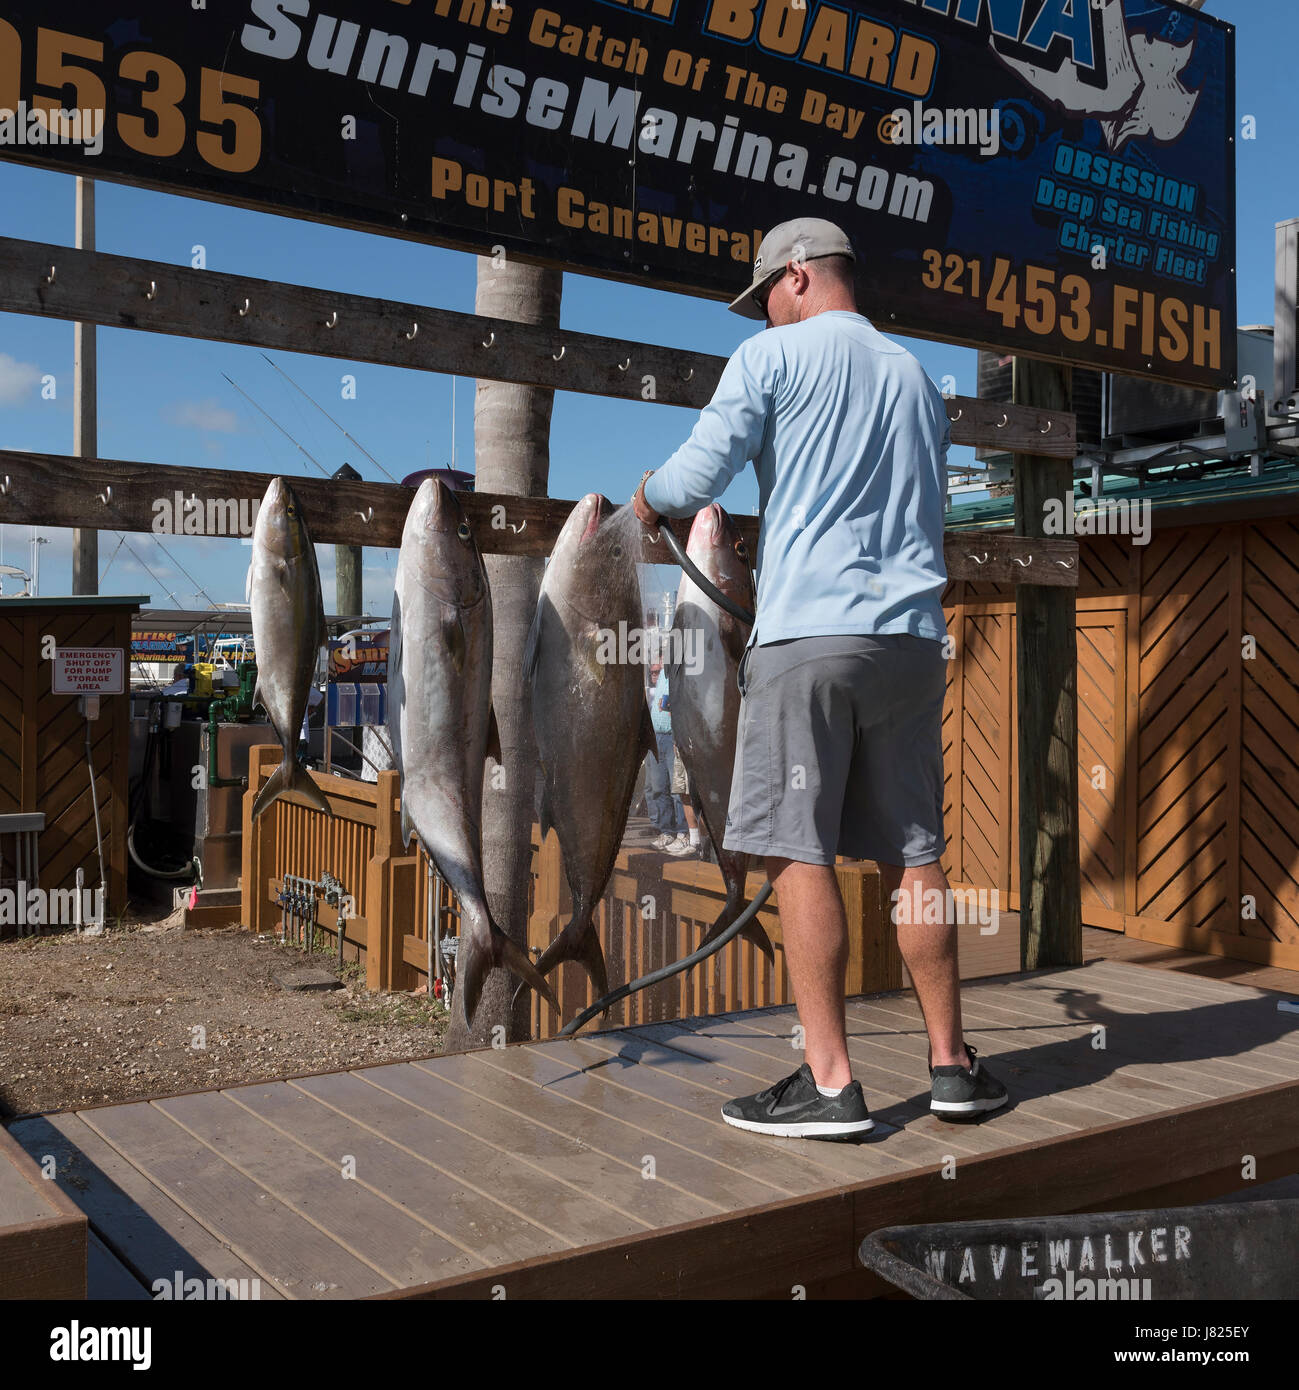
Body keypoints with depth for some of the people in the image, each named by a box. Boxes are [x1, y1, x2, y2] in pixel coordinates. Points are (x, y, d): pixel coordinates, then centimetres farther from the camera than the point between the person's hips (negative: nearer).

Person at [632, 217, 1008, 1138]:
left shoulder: (774, 356, 3)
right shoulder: (917, 376, 21)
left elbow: (696, 479, -5)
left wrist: (649, 497, 15)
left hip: (810, 632, -6)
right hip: (912, 636, 6)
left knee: (800, 853, -3)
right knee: (913, 852, 10)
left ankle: (829, 1080, -3)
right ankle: (953, 1064, 15)